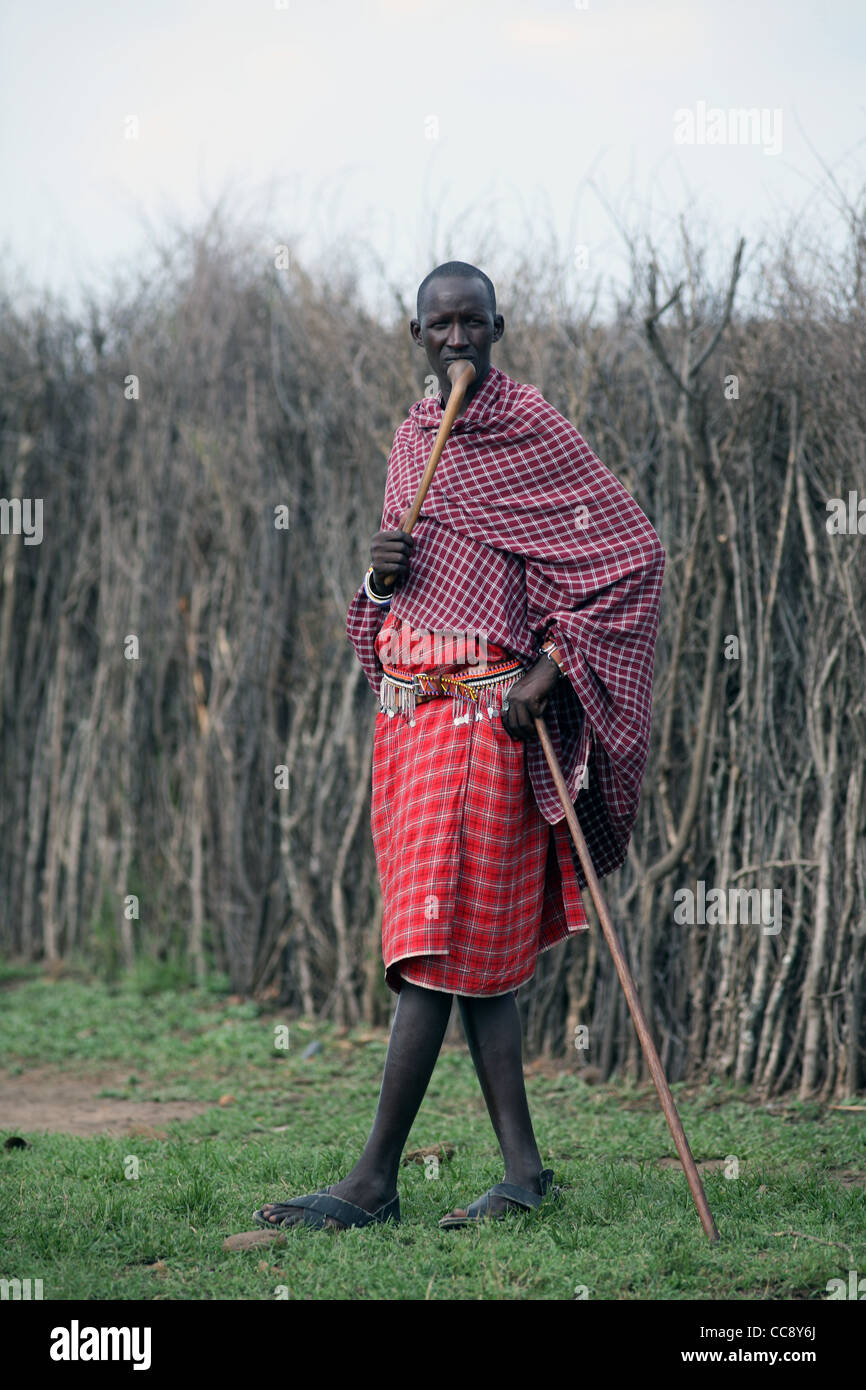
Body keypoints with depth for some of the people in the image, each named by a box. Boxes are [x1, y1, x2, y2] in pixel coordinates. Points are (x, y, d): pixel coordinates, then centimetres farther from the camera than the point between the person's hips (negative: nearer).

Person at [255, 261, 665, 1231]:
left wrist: (548, 669, -13)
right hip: (406, 705, 8)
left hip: (482, 706, -8)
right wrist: (379, 572, 0)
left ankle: (374, 1182, -6)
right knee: (480, 949, 8)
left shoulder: (529, 430, -7)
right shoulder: (414, 434, 15)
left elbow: (631, 550, -9)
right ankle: (522, 1167, 12)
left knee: (436, 942, -8)